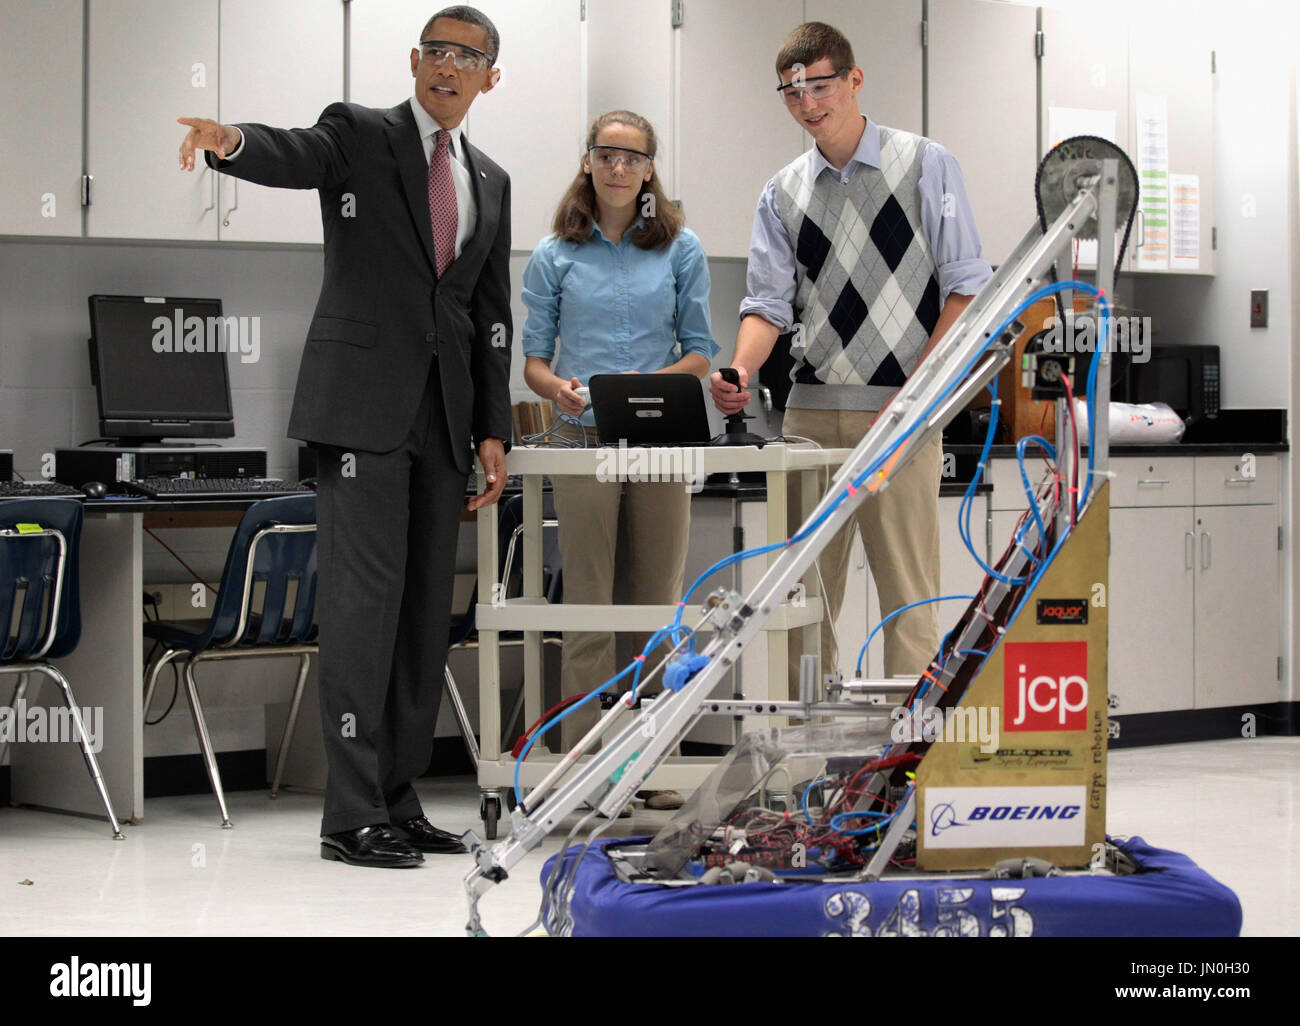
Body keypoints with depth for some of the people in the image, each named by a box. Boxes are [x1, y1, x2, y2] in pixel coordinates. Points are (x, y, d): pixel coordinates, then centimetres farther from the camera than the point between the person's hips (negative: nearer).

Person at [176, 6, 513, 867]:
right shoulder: (358, 135, 3)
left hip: (444, 409, 6)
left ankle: (399, 801, 12)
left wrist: (493, 431, 10)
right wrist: (230, 141, -42)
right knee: (365, 595, -11)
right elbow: (289, 156, -19)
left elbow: (492, 315, 18)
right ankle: (352, 814, -10)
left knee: (428, 604, 6)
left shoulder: (490, 182, 18)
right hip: (364, 400, -6)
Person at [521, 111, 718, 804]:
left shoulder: (680, 249, 6)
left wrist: (647, 383, -13)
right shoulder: (557, 255, 6)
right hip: (585, 443, -1)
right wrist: (557, 386, -15)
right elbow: (532, 358, 7)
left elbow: (700, 354, 6)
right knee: (588, 606, 0)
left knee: (659, 603, 5)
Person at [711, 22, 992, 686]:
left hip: (900, 407, -3)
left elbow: (966, 286, 0)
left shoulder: (925, 165, 2)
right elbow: (768, 303, 9)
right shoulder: (782, 195, 12)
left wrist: (914, 393, -9)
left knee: (907, 587, -6)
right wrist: (741, 370, -13)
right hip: (811, 408, 4)